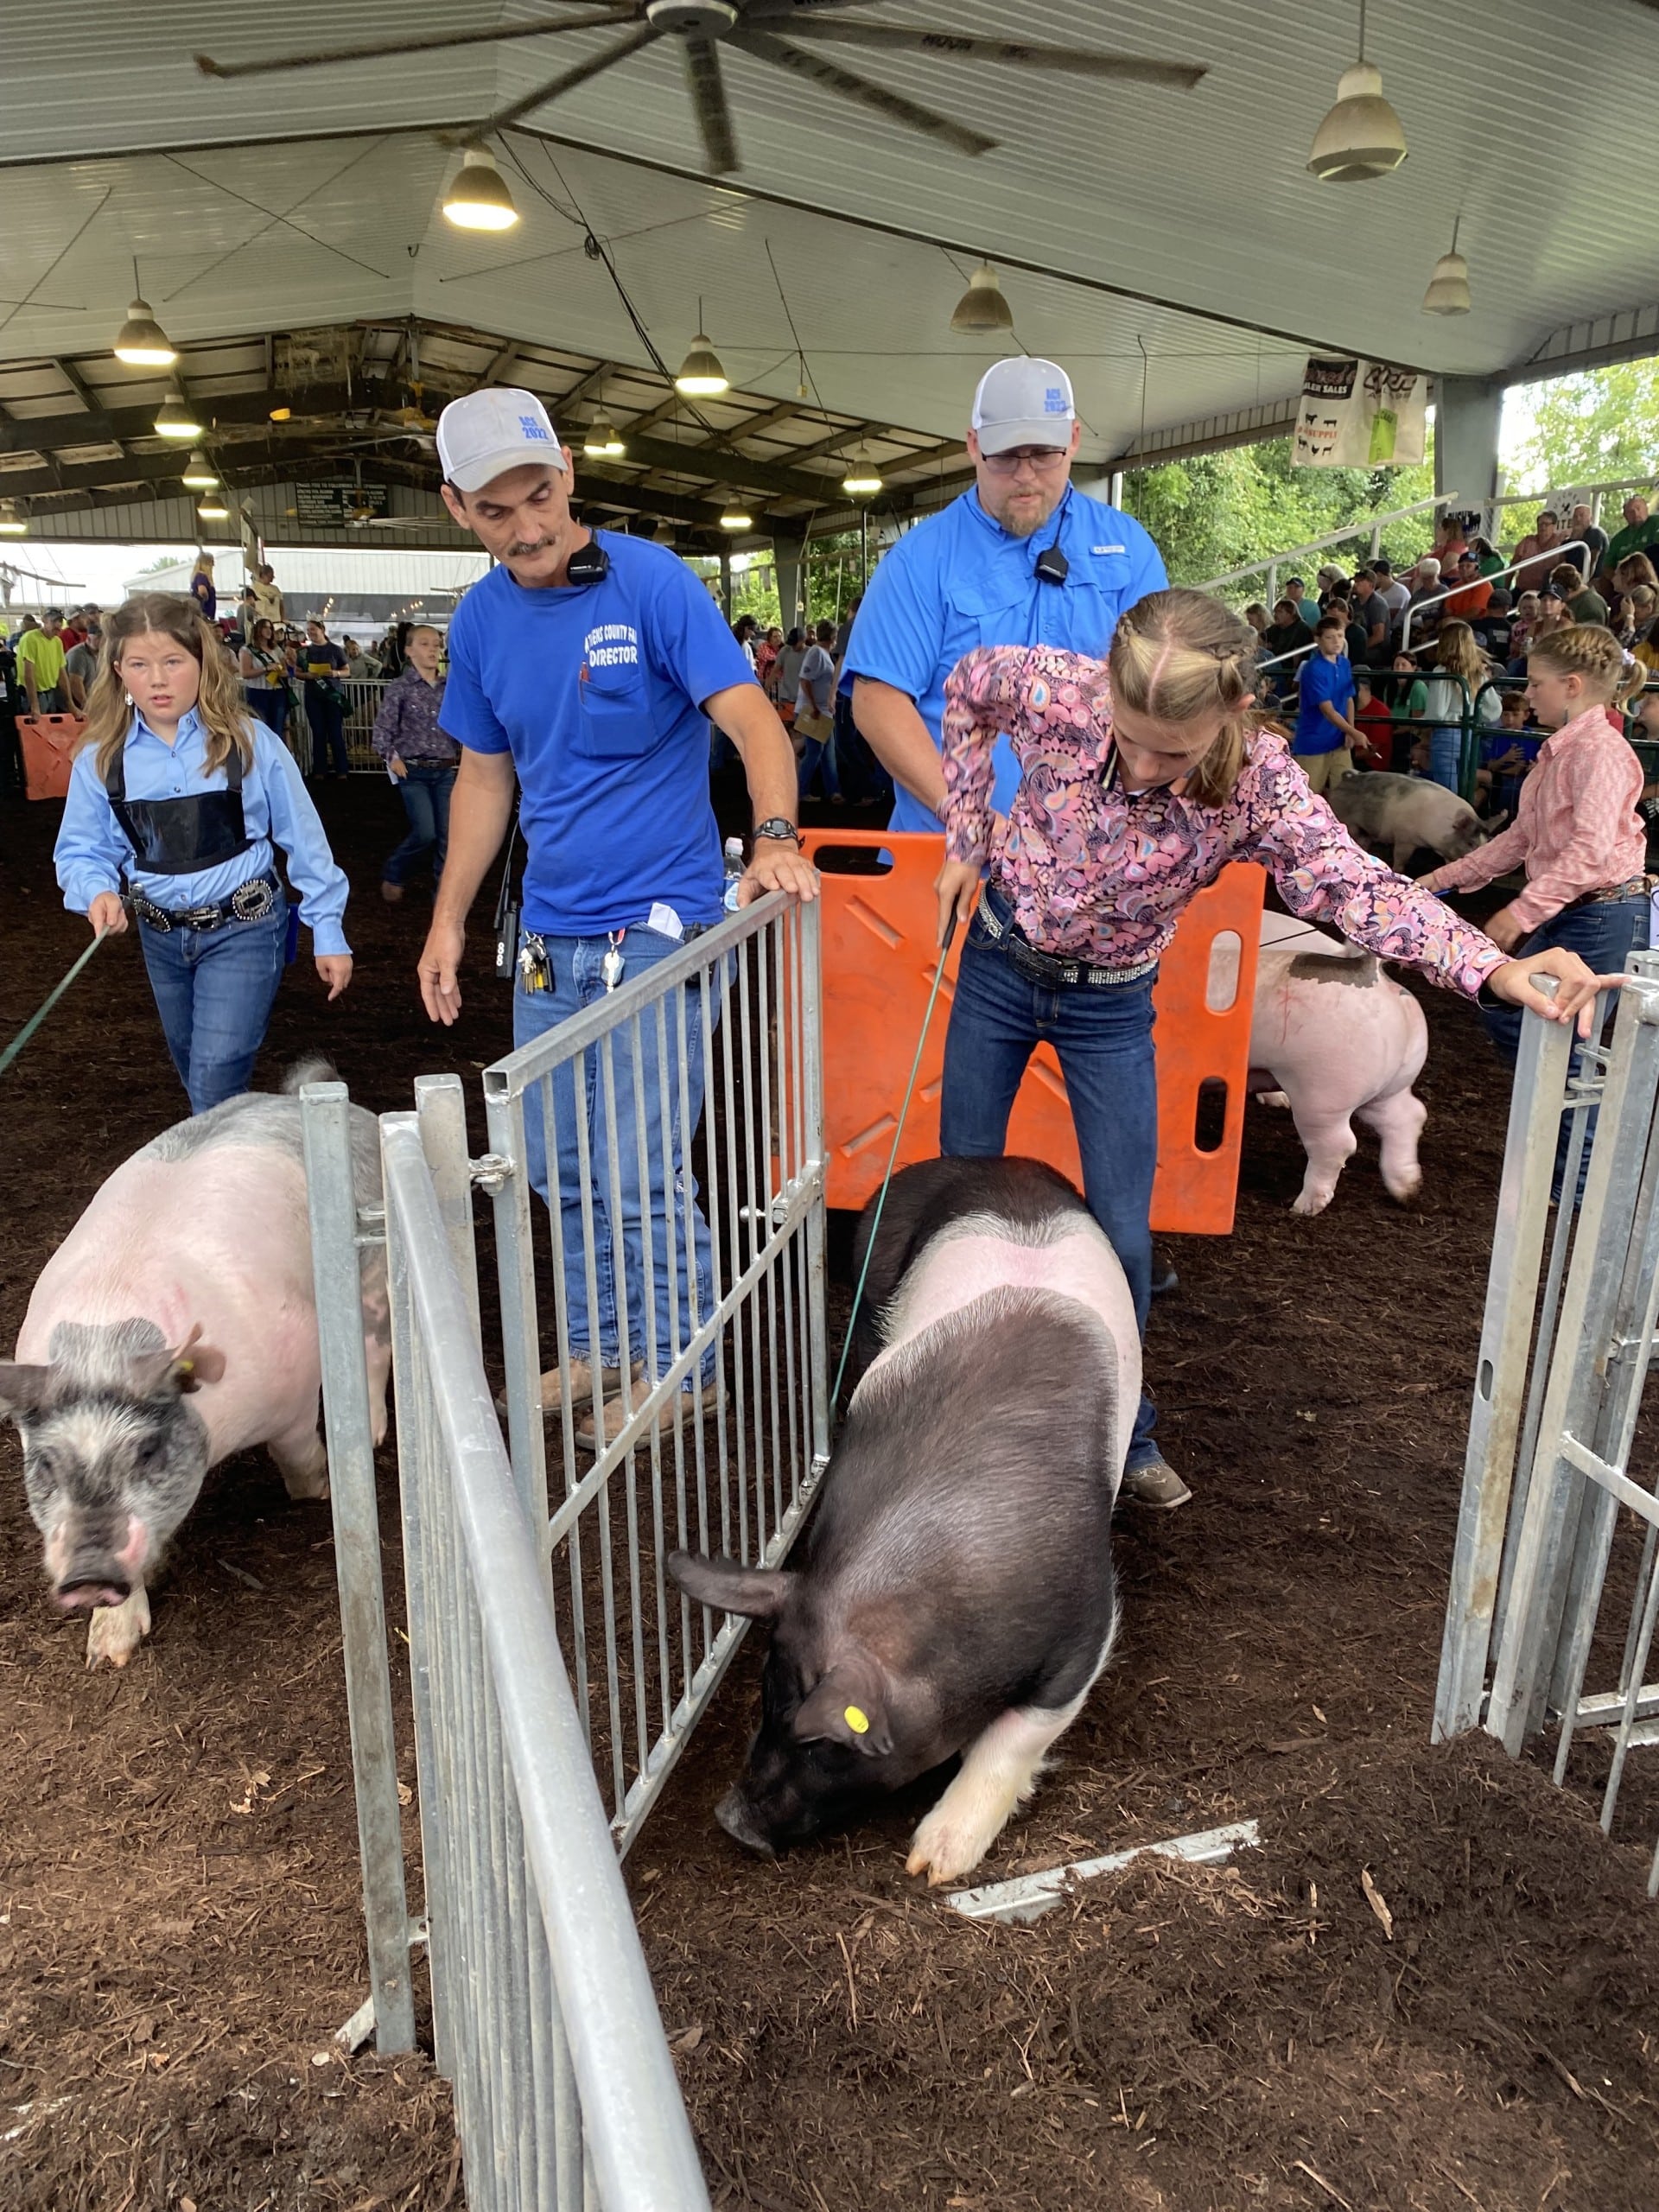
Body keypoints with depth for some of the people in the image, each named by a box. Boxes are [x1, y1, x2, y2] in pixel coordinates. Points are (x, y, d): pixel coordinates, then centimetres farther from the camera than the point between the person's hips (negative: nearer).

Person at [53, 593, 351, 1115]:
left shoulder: (249, 743, -11)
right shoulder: (101, 759, -4)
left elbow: (303, 839, -4)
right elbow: (81, 851, 3)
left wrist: (328, 932, -4)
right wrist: (98, 890, -21)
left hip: (244, 930, -4)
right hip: (161, 936, 4)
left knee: (216, 1079, -14)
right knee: (195, 1074, 21)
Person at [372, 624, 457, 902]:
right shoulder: (400, 688, -3)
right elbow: (382, 730, -4)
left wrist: (463, 752, -1)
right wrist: (392, 756, -17)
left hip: (445, 772, 4)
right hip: (414, 772, -4)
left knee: (448, 835, -1)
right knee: (425, 833, -12)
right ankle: (392, 876, 14)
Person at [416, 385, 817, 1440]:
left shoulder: (652, 581, -10)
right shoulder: (481, 619, 7)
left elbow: (753, 719, -18)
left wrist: (775, 837, -35)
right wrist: (450, 918, 13)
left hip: (656, 928, -6)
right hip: (548, 938, 6)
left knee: (638, 1176, -4)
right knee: (561, 1170, 14)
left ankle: (678, 1366, 17)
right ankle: (599, 1349, 32)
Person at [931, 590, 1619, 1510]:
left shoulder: (1256, 784, -26)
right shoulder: (1058, 690, -25)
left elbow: (1351, 881, -34)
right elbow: (968, 685, -4)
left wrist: (1493, 966, -50)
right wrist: (966, 839, -5)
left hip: (1111, 1003, -1)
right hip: (1000, 961, 1)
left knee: (1122, 1237, 1)